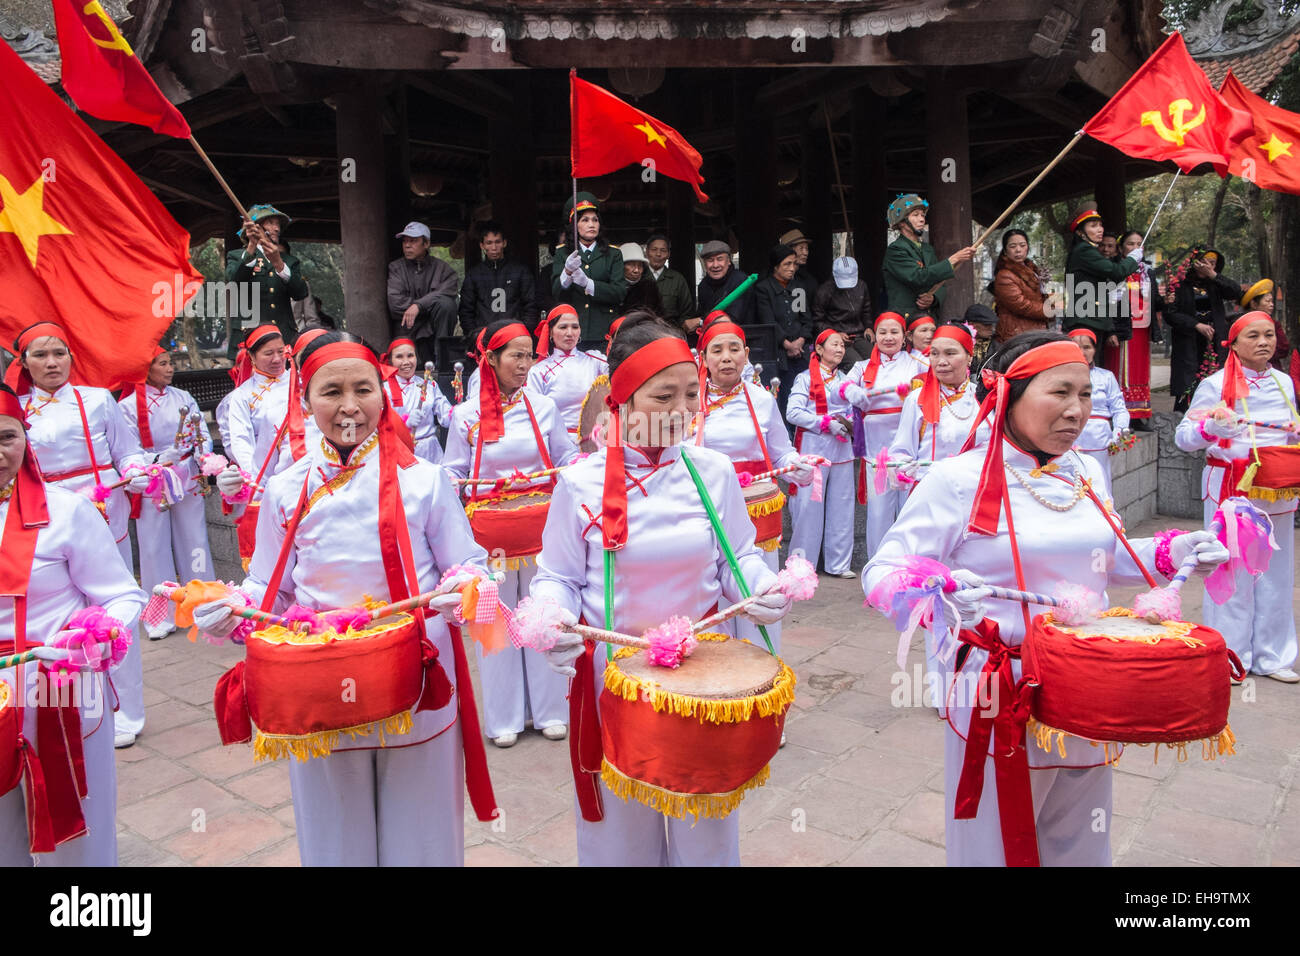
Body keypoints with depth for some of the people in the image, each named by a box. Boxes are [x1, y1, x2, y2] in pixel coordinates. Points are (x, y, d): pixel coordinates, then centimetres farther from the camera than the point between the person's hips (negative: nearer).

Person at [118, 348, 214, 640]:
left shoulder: (183, 397, 6)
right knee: (154, 547, 2)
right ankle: (161, 615, 12)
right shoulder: (128, 406, -5)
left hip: (189, 482, 3)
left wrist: (203, 454, -14)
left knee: (194, 542, 8)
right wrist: (159, 460, -25)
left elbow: (203, 434, 5)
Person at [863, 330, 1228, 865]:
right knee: (997, 844, 11)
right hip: (999, 695, -6)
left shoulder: (1085, 471, 5)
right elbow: (882, 571, -15)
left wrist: (1169, 556, 2)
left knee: (1079, 845, 22)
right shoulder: (958, 480, -15)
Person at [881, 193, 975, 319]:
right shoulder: (895, 250, -5)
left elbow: (941, 285, 19)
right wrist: (954, 259, -16)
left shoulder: (928, 249, 19)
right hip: (904, 321, -6)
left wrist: (933, 298, -5)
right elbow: (918, 278, -19)